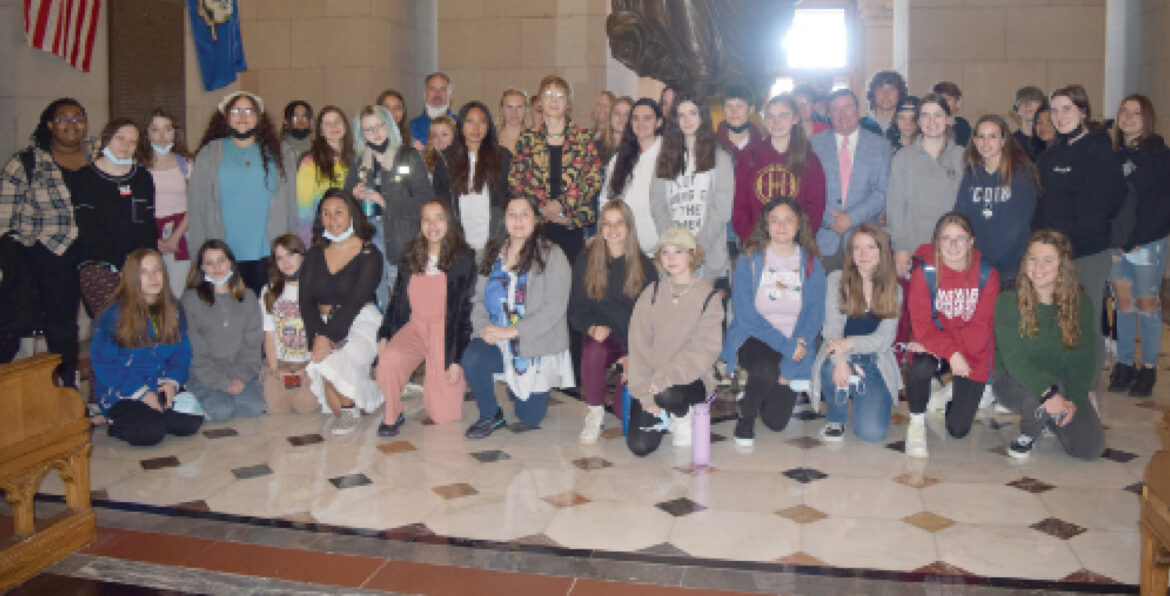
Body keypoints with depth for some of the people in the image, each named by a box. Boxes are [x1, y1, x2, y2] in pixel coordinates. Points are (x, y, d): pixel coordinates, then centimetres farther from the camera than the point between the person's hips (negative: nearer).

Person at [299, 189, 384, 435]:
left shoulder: (369, 254, -3)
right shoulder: (315, 255, 12)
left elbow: (355, 302, -13)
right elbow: (306, 301, 1)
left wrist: (328, 337, -23)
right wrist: (317, 336, -16)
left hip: (359, 323, -4)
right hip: (322, 325, 4)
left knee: (332, 364, -30)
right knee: (319, 365, -26)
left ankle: (349, 409, -1)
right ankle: (341, 411, 3)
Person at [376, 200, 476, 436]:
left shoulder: (463, 259, -5)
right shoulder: (410, 256, 8)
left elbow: (467, 309, -5)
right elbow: (397, 299, 15)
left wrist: (458, 360, -9)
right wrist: (384, 335, 3)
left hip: (446, 333, -3)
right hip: (414, 327, 3)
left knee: (443, 415, -6)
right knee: (389, 359, -32)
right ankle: (393, 415, -7)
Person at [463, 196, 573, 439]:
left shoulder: (552, 256, -8)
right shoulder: (492, 253, 8)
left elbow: (554, 308, -16)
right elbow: (478, 299, 7)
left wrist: (510, 331, -23)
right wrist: (483, 327, -15)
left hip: (536, 346, -2)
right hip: (496, 342, 2)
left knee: (529, 419, 2)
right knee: (472, 359, -31)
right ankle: (490, 416, -4)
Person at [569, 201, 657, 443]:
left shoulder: (645, 267, 0)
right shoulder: (585, 262, 2)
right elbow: (575, 310, 3)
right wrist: (592, 329, -19)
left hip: (635, 343, 0)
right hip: (600, 335, 1)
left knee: (628, 413, -13)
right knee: (593, 350, -37)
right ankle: (595, 412, -12)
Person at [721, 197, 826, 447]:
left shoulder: (811, 264, 3)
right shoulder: (749, 260, -3)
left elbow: (814, 316, -2)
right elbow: (745, 314, -9)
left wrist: (789, 366, -13)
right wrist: (785, 344, -19)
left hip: (794, 347, 2)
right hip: (754, 339, -2)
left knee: (776, 421, -8)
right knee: (766, 369, -37)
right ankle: (745, 417, -6)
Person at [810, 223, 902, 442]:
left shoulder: (893, 290, 5)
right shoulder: (837, 280, 2)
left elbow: (885, 339, -6)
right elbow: (832, 328, -9)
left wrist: (850, 343, -25)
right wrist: (841, 361, -29)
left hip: (875, 363, 1)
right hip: (841, 357, -1)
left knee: (872, 433, -18)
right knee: (833, 367, -39)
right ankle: (836, 418, -6)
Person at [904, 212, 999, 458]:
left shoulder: (986, 276, -8)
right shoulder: (924, 273, -11)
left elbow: (981, 327, -12)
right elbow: (921, 324, -15)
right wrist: (951, 353, -29)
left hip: (972, 351, 1)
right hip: (934, 342, -1)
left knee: (958, 430, -4)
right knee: (921, 368, -38)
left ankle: (951, 395, 33)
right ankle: (917, 421, -8)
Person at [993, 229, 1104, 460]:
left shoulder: (1080, 304, -4)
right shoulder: (1008, 301, -13)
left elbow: (1082, 360, -3)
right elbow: (1013, 358, -21)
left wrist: (1074, 400, -17)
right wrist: (1048, 392, -35)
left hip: (1063, 382, 3)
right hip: (1015, 381, -3)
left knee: (1091, 448, -12)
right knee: (1043, 396, -37)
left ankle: (1049, 420, 21)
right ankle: (1027, 435, -2)